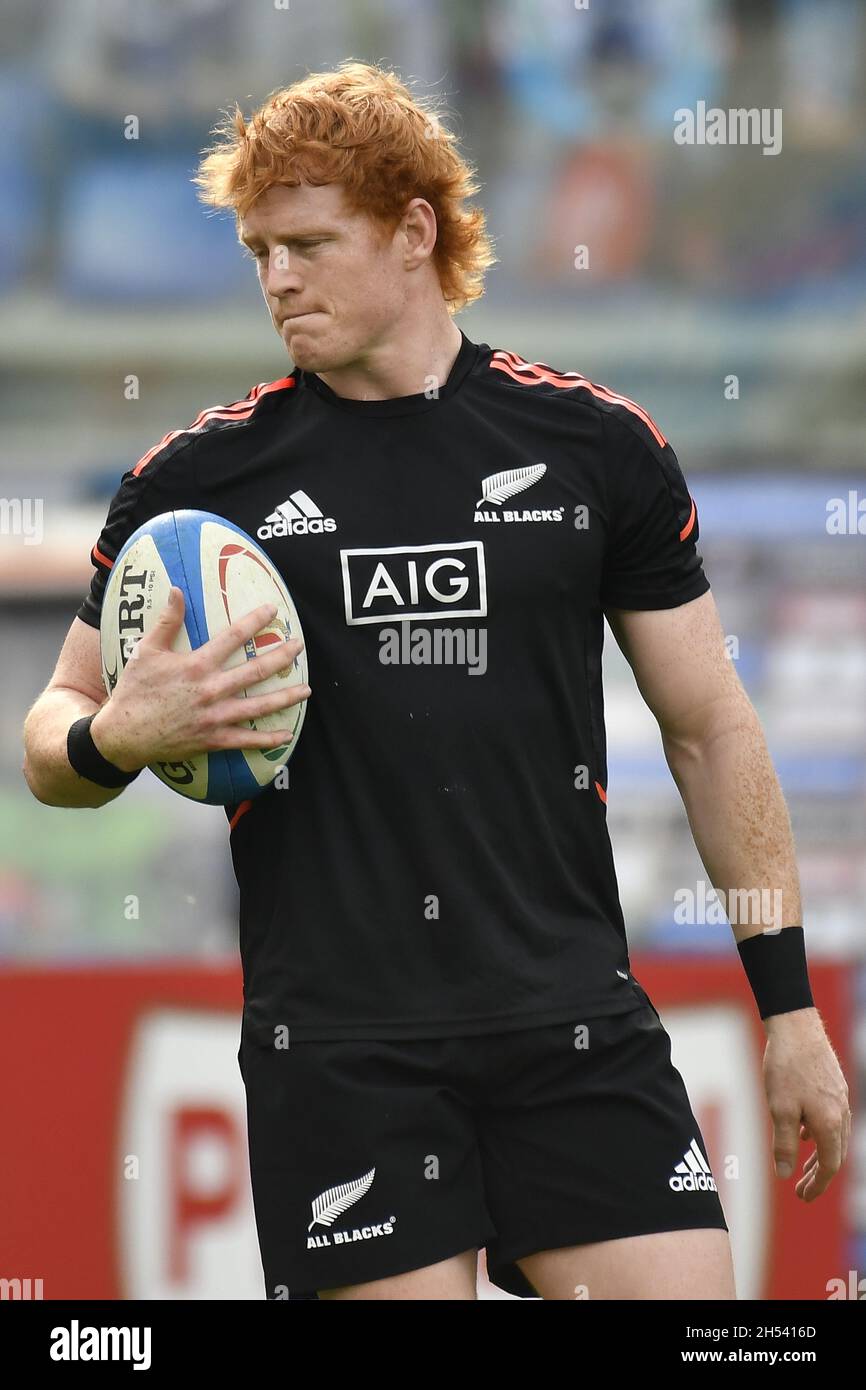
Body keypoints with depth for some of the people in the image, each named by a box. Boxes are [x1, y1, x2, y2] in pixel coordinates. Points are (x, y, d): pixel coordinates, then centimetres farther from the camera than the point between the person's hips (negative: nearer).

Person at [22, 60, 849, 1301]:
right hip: (338, 1047, 0)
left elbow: (711, 730, 11)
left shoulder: (599, 445, 6)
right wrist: (117, 737, -13)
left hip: (577, 1031, 0)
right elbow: (52, 740, 12)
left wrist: (789, 1004, 8)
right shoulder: (203, 476, 5)